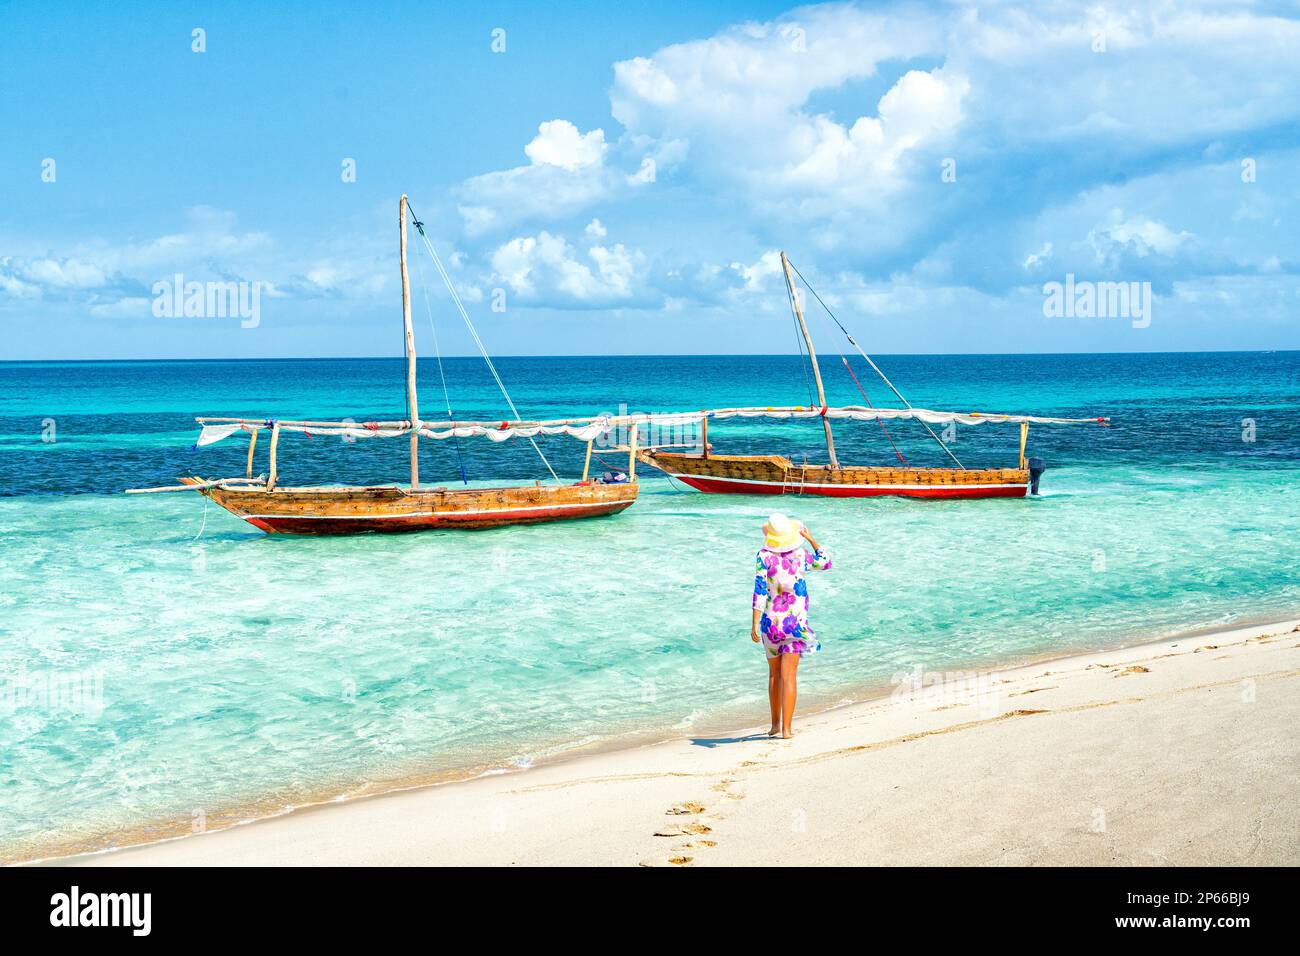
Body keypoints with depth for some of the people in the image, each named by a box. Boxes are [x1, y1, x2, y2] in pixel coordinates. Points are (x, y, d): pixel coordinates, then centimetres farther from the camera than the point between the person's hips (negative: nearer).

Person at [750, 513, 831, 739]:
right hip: (796, 622, 0)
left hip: (770, 622, 0)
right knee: (788, 676, 0)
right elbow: (826, 562, 17)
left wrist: (755, 624, -12)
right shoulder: (801, 556, -4)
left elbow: (760, 591, -13)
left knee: (774, 673, 17)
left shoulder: (764, 556, -9)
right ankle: (786, 728, -7)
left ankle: (775, 724, 25)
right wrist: (810, 539, 21)